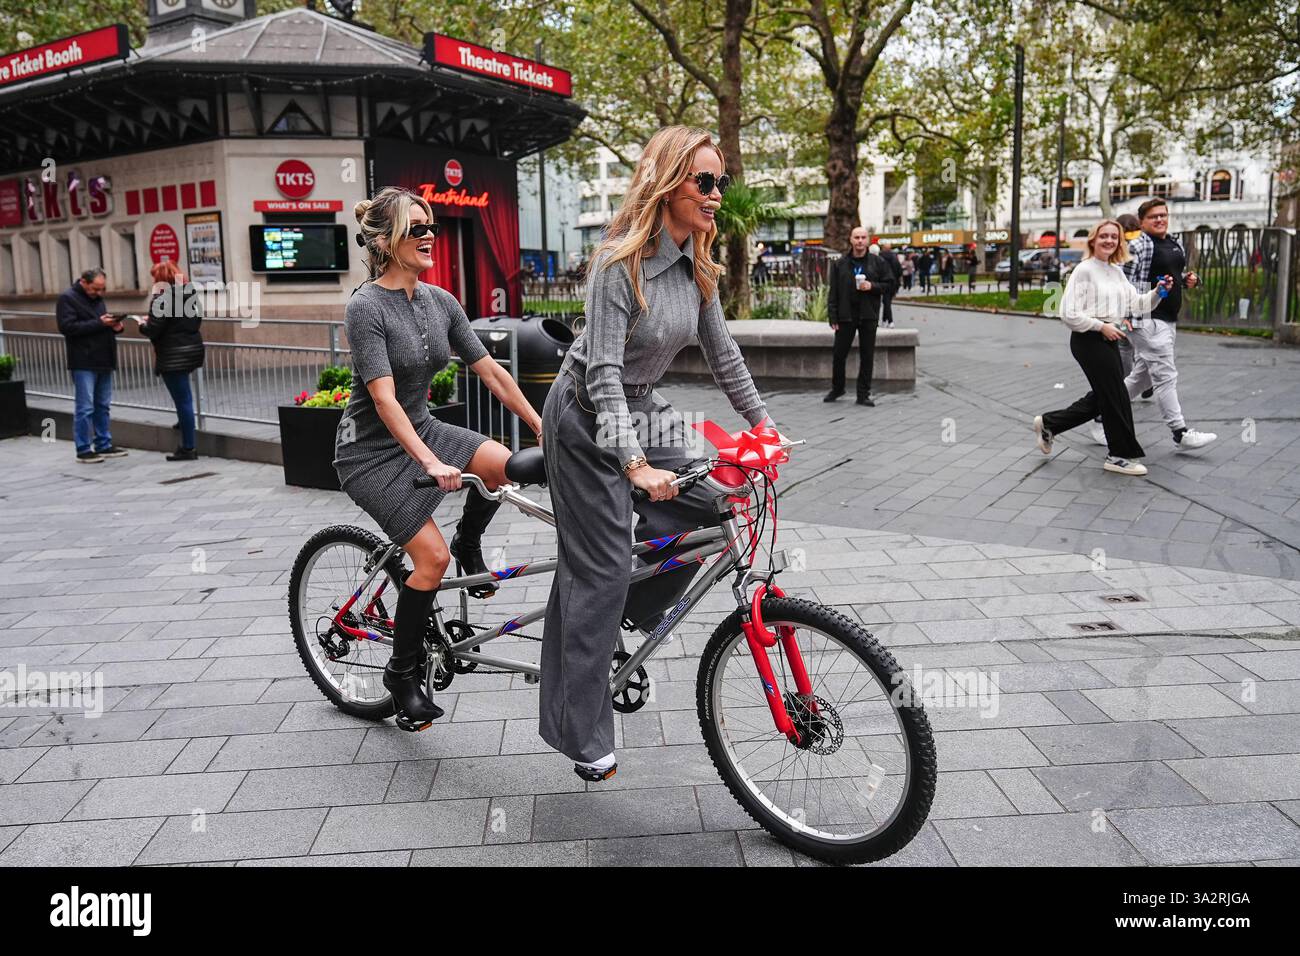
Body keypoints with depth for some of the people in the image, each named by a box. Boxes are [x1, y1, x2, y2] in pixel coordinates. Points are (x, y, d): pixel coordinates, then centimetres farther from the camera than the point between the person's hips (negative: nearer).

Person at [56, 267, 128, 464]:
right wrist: (99, 323, -20)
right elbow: (67, 327, -17)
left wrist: (115, 327, 2)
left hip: (104, 361, 7)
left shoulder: (98, 298, 17)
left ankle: (103, 445, 18)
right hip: (84, 364, -7)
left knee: (103, 406, 11)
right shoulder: (67, 298, -7)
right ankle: (83, 450, 3)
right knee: (85, 408, -4)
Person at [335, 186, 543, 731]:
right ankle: (403, 674, 6)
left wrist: (545, 429, -4)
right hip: (372, 450, -6)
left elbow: (491, 372, 0)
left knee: (504, 465, -21)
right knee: (432, 555, -15)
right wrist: (431, 463, -39)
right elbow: (385, 401, -27)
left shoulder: (440, 302, 0)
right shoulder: (366, 307, -19)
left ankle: (469, 545, 9)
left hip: (421, 428, 6)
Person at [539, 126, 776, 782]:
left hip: (641, 410, 8)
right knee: (599, 570, -6)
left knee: (703, 516, -5)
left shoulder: (696, 265, 0)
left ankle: (626, 617, 21)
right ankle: (583, 738, 6)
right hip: (588, 419, -7)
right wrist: (635, 464, -38)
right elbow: (604, 371, -30)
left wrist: (761, 420, 12)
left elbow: (720, 350, 11)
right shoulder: (619, 263, -24)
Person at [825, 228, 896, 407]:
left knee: (867, 356, 4)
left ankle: (863, 394, 12)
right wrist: (833, 317, -5)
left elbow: (891, 285, 6)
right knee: (839, 355, 5)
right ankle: (837, 388, 25)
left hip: (868, 317, 0)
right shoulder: (839, 264, 4)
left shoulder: (878, 263, 4)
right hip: (846, 316, 0)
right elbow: (832, 292, 2)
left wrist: (872, 286, -12)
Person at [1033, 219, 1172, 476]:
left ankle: (1048, 423, 26)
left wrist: (1157, 293, -7)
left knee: (1101, 398, 13)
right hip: (1088, 340, -8)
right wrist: (1101, 326, -16)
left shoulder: (1117, 272, 13)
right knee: (1116, 397, -2)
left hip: (1108, 340, 8)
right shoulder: (1084, 270, -11)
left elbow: (1136, 303, 11)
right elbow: (1069, 314, -16)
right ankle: (1120, 455, 12)